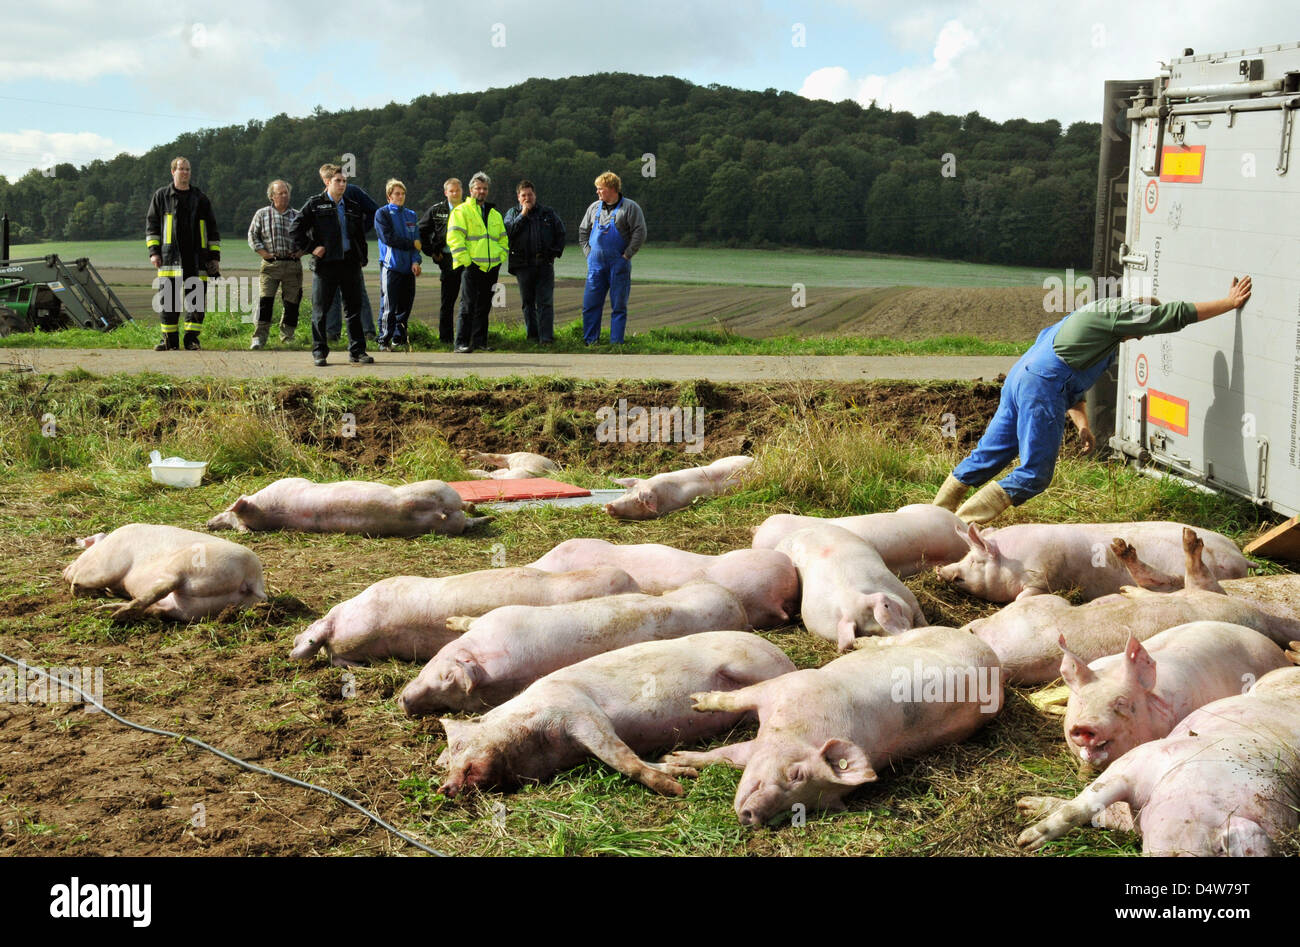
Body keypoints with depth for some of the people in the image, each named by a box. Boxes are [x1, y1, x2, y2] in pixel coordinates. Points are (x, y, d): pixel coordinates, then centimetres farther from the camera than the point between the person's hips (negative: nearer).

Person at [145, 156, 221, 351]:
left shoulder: (201, 198, 14)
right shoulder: (161, 196, 10)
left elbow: (212, 229, 15)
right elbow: (151, 225, 10)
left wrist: (215, 257, 9)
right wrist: (153, 251, -1)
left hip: (197, 259, 1)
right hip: (170, 258, -1)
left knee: (196, 300, -2)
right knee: (167, 300, -3)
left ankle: (191, 339, 6)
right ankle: (170, 340, 4)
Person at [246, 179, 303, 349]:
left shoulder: (298, 216, 12)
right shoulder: (262, 214, 7)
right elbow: (252, 235, 7)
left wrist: (301, 252, 3)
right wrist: (264, 253, -4)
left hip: (293, 265, 2)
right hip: (271, 265, -2)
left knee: (292, 302, 4)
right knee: (265, 300, -12)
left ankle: (287, 336, 19)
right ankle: (259, 337, -11)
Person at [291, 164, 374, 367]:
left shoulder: (354, 207, 14)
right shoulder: (314, 204, 1)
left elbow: (361, 235, 22)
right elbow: (297, 230, 1)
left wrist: (362, 258, 14)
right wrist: (311, 248, -7)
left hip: (350, 263, 4)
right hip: (325, 264, -3)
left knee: (354, 308, 6)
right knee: (320, 310, 1)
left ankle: (357, 351, 12)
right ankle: (319, 351, 9)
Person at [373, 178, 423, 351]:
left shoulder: (411, 215, 17)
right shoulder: (382, 213, 2)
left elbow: (417, 240, 9)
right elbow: (388, 238, -11)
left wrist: (415, 261, -6)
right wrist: (411, 244, -6)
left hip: (408, 267, 5)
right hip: (390, 266, -5)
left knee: (405, 305, 6)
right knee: (388, 307, -7)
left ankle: (399, 338, 16)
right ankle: (384, 341, -4)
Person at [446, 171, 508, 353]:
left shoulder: (495, 214, 20)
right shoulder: (461, 211, 0)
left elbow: (503, 240, 25)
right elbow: (454, 238, -9)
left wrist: (501, 258, 10)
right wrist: (465, 260, -15)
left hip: (491, 268, 6)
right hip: (471, 266, -6)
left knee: (484, 306, 9)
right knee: (468, 306, -8)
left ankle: (480, 341, 16)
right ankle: (462, 343, -6)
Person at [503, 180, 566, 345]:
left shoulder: (548, 213, 12)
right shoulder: (513, 213, 9)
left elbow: (561, 232, 17)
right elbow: (507, 231, -9)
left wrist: (556, 252, 7)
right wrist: (523, 215, -9)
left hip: (545, 264, 0)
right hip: (523, 264, 0)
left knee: (545, 302, -7)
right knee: (528, 302, 7)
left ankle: (546, 337, -10)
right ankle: (532, 335, 15)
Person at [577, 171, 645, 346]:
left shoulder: (630, 207, -3)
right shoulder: (594, 208, 12)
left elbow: (640, 233, -8)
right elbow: (583, 231, 22)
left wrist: (626, 256, -11)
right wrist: (587, 252, 10)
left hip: (618, 265, -4)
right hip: (596, 264, 4)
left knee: (619, 305, 1)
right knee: (590, 304, 2)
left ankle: (616, 342, 6)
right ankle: (590, 341, 10)